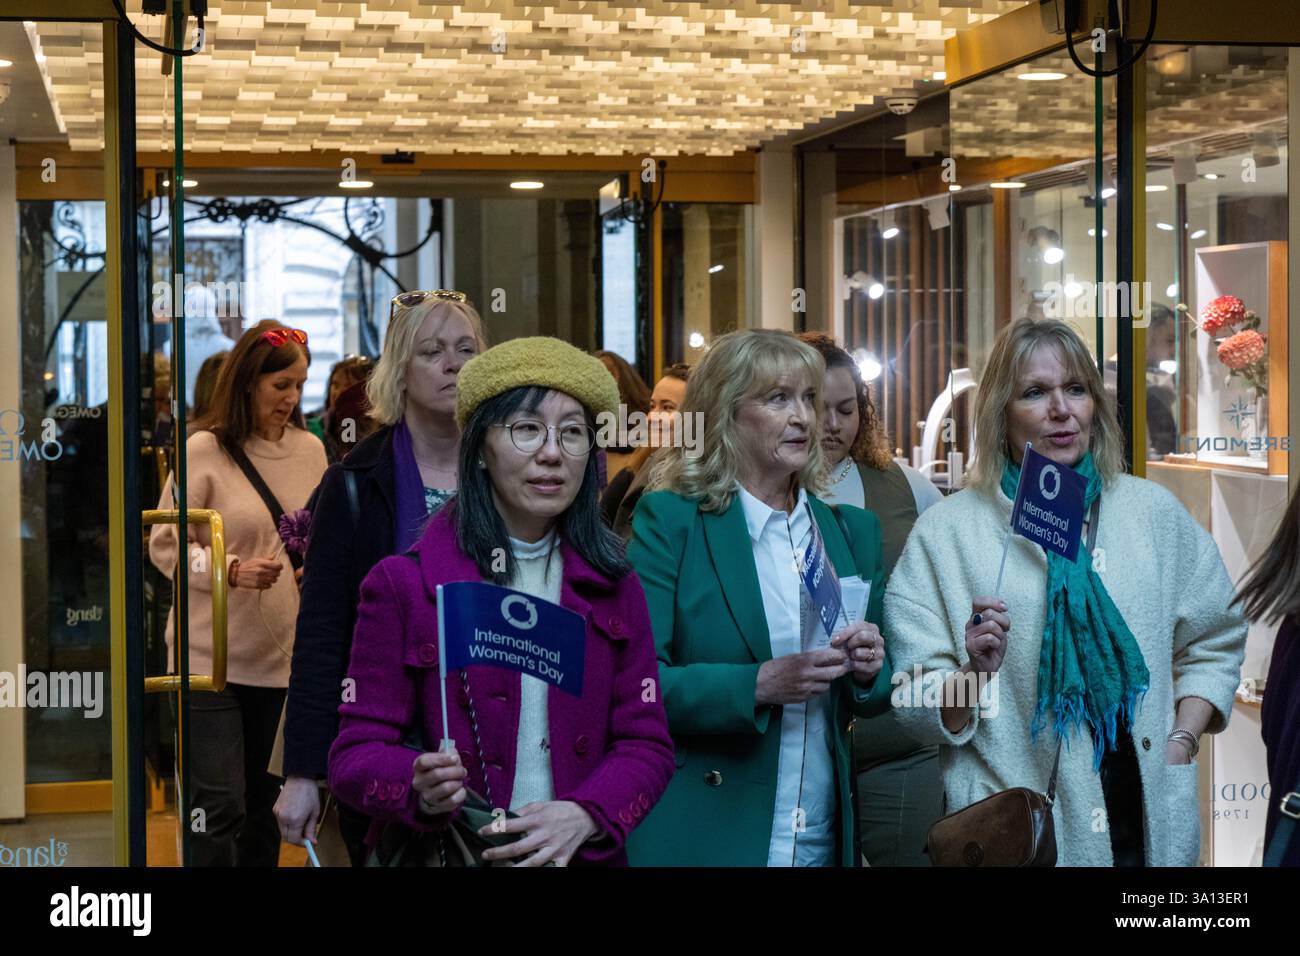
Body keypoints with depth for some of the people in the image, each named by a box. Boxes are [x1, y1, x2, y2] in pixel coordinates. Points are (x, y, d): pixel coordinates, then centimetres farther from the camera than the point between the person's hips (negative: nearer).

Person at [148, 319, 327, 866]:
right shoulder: (204, 450, -8)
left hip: (282, 653, 4)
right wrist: (231, 570, -20)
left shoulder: (310, 450, 5)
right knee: (220, 807, -7)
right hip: (213, 654, -4)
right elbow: (165, 545, -7)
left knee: (264, 806, 12)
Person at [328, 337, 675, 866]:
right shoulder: (404, 583, -6)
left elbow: (646, 743, 1)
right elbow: (356, 753, -7)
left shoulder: (613, 586, 4)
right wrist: (421, 787, -28)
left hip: (583, 854, 3)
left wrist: (583, 816, -18)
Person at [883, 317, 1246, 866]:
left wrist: (1180, 744, 2)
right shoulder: (945, 532, -6)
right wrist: (974, 674, -24)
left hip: (1146, 818, 3)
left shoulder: (1154, 512, 4)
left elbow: (1212, 645, 14)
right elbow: (918, 712, -6)